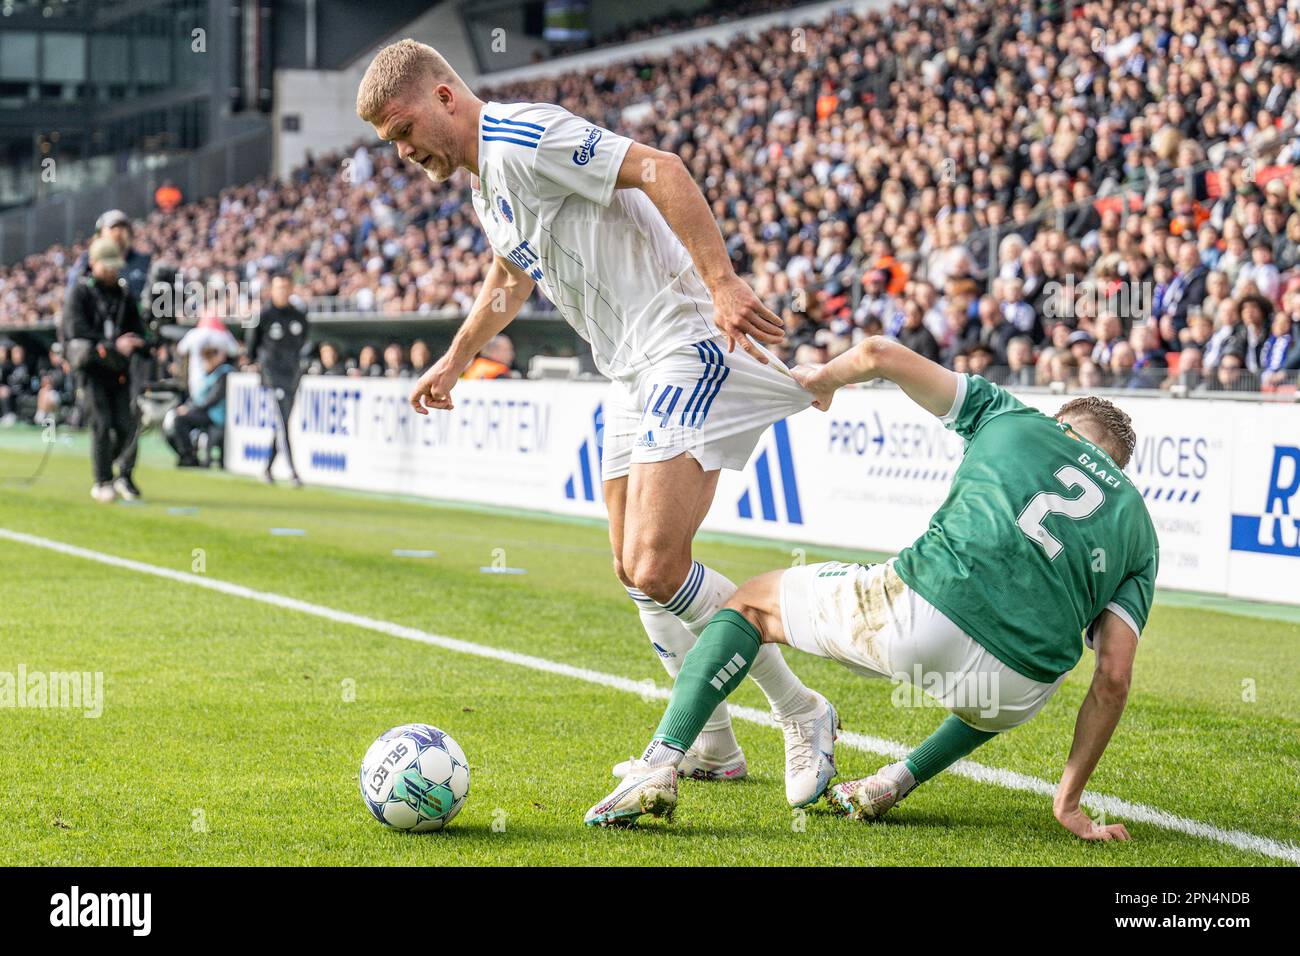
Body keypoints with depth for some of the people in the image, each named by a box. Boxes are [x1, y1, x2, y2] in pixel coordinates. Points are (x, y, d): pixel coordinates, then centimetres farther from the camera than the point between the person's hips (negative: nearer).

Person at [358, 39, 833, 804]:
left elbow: (659, 169, -23)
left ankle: (802, 718, -4)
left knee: (656, 568, -18)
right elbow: (511, 277, 38)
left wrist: (722, 282, -31)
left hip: (689, 347, -10)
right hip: (635, 370, 11)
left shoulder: (520, 137, -13)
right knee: (635, 569, 12)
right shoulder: (484, 181, 18)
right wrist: (456, 360, 42)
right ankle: (710, 746, 24)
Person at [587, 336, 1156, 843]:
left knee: (752, 604, 24)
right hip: (1020, 687, 2)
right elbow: (1114, 677, 12)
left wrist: (825, 377, 35)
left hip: (921, 611, -2)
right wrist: (1069, 802, 17)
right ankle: (896, 782, 22)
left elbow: (879, 354, 13)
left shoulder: (1013, 417, 21)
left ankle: (659, 766, 5)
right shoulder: (1140, 527, 23)